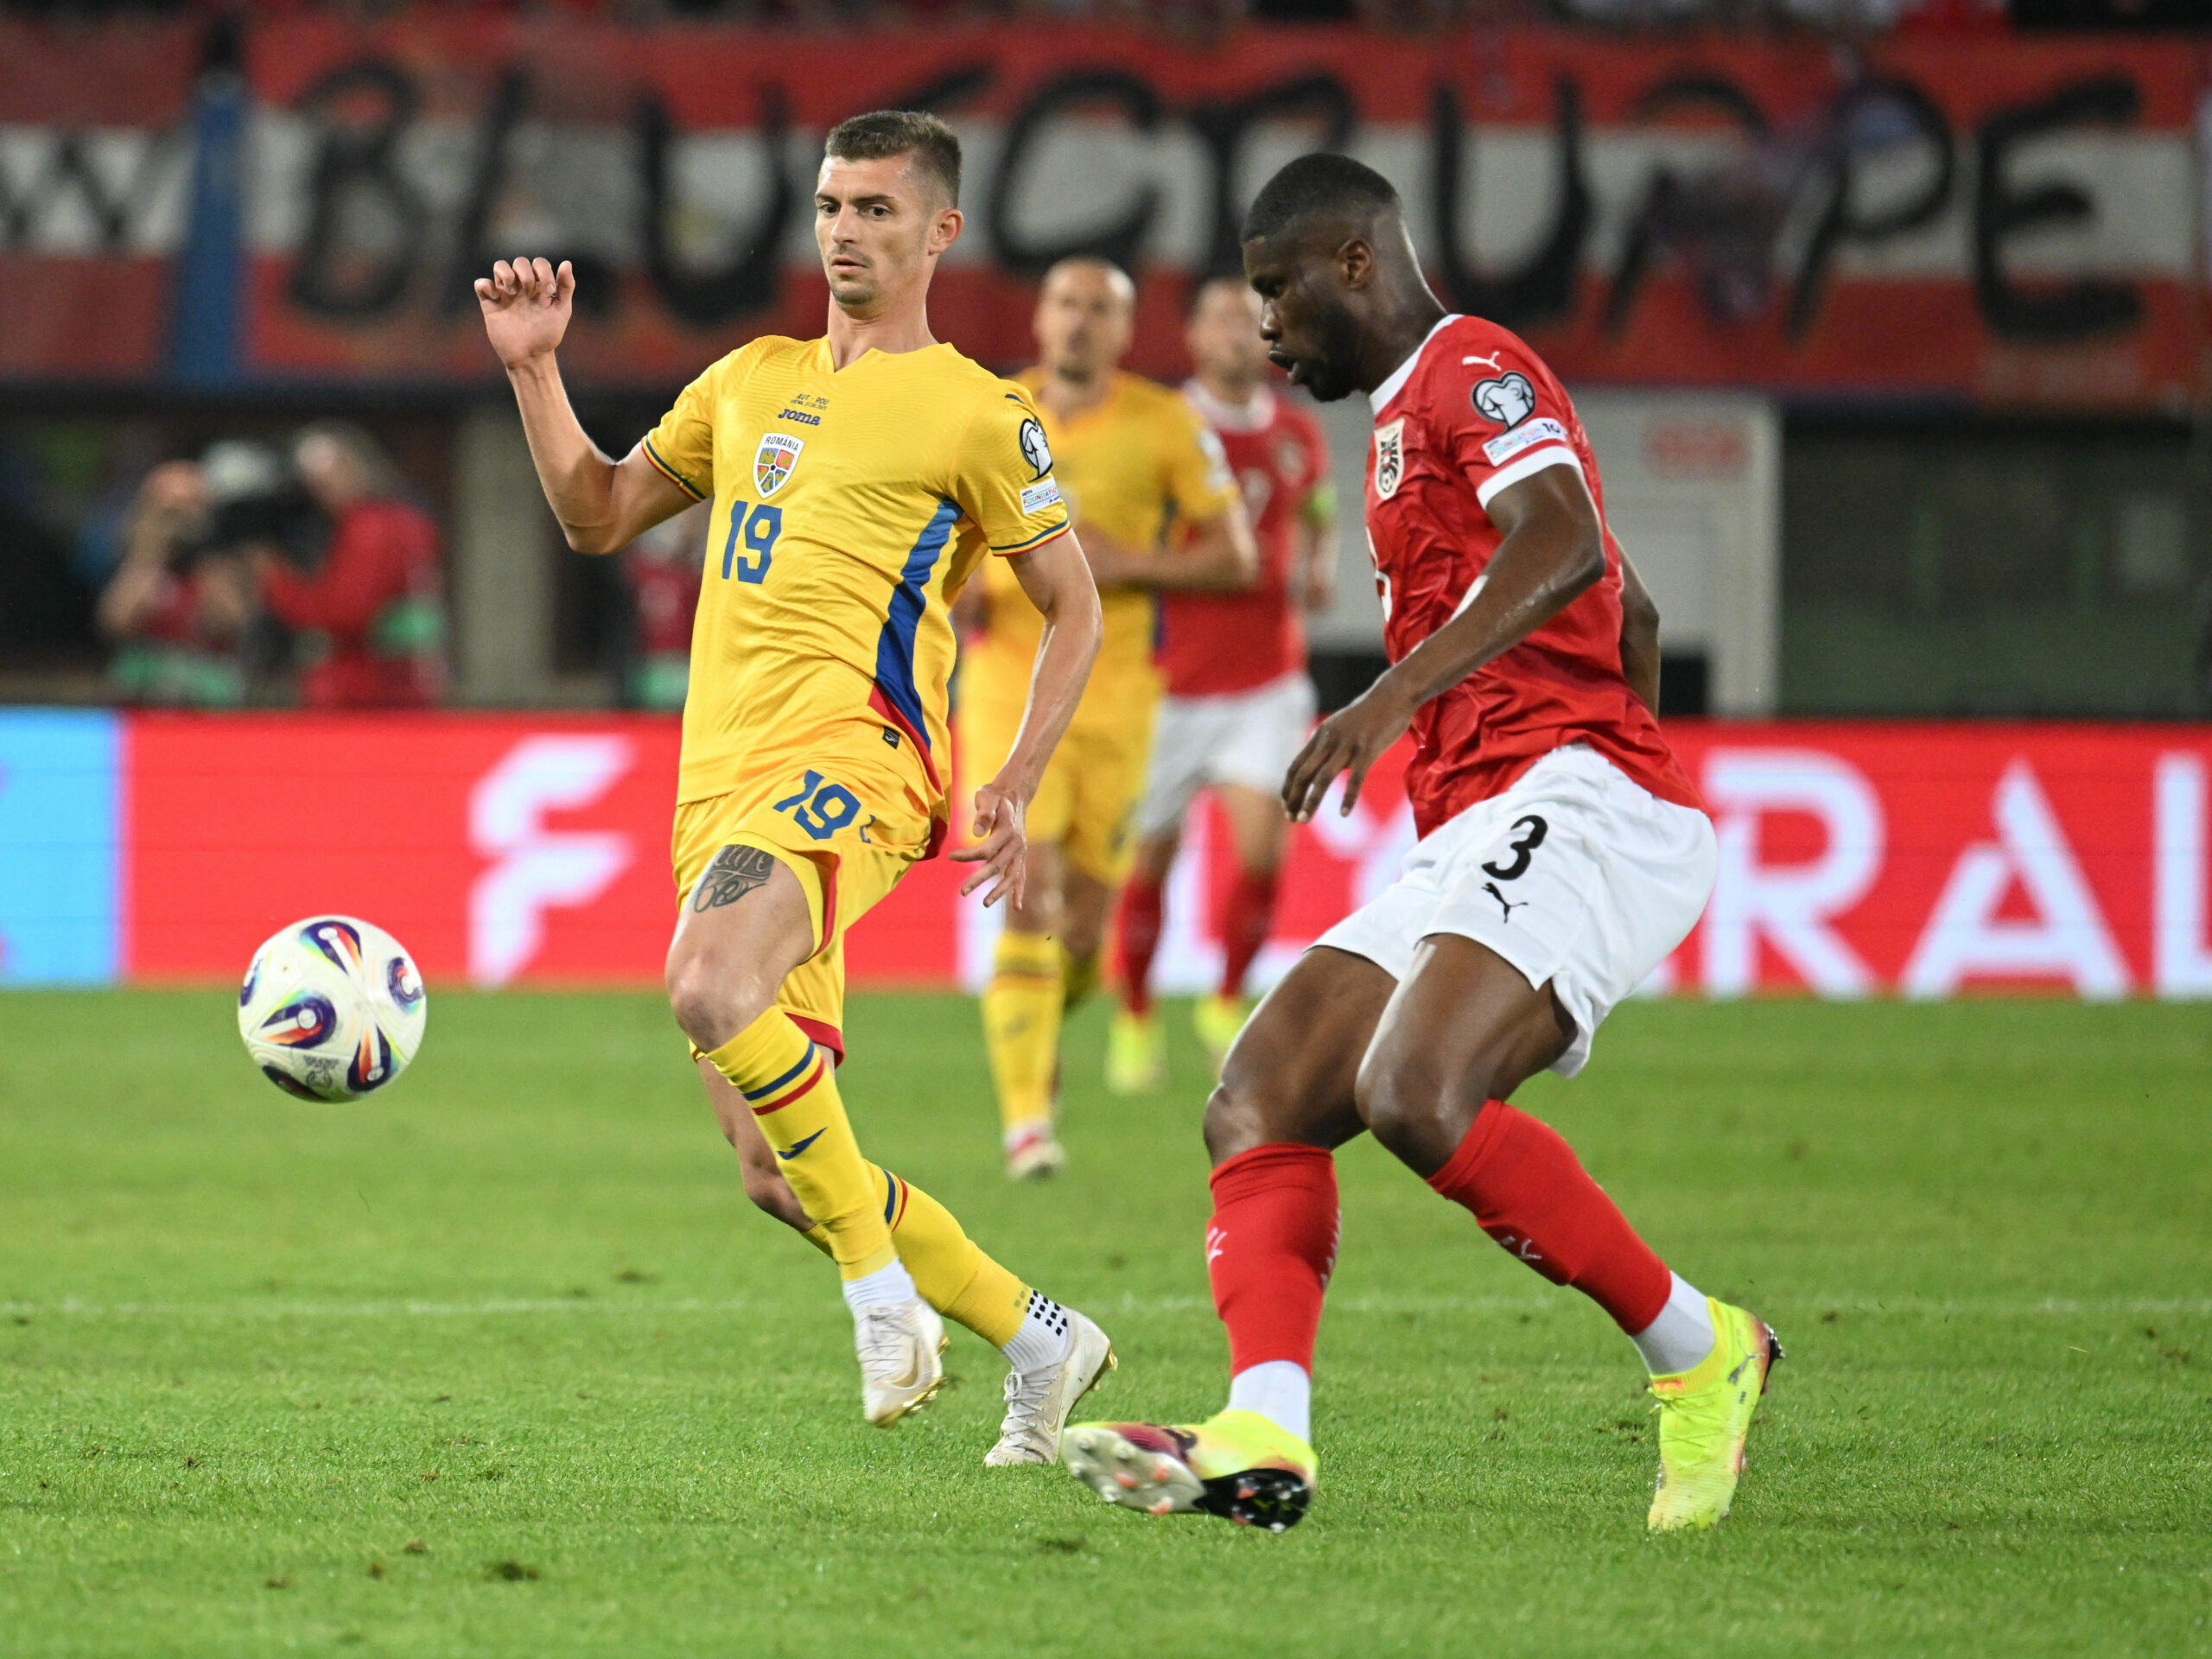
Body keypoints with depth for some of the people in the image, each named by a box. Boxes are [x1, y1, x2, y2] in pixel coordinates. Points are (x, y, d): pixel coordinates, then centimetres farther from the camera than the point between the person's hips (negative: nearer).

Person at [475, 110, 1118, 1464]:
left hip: (850, 755, -7)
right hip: (721, 779, 7)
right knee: (779, 1173, 4)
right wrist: (537, 371, 14)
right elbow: (598, 516, 27)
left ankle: (883, 1284, -22)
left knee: (711, 989, -36)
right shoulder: (752, 382, 22)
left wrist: (1014, 789, -2)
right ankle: (1037, 1338, 20)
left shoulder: (976, 413, 4)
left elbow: (1075, 610, 8)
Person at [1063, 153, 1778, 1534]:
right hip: (1472, 841, 11)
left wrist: (1396, 697, -31)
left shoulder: (1474, 369, -2)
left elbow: (1566, 548, -23)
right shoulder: (1415, 412, 29)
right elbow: (1634, 616, 36)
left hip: (1573, 799, -11)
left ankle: (1701, 1356, -14)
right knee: (1258, 1104, -4)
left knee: (1414, 1095, -29)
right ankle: (1262, 1436, -23)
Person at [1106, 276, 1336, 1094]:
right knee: (1150, 856, 4)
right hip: (1170, 681, -2)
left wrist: (1318, 571, 1)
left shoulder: (1297, 435, 6)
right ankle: (1135, 1019, 23)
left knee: (1263, 847, -13)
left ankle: (1228, 1003, 9)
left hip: (1266, 682, 2)